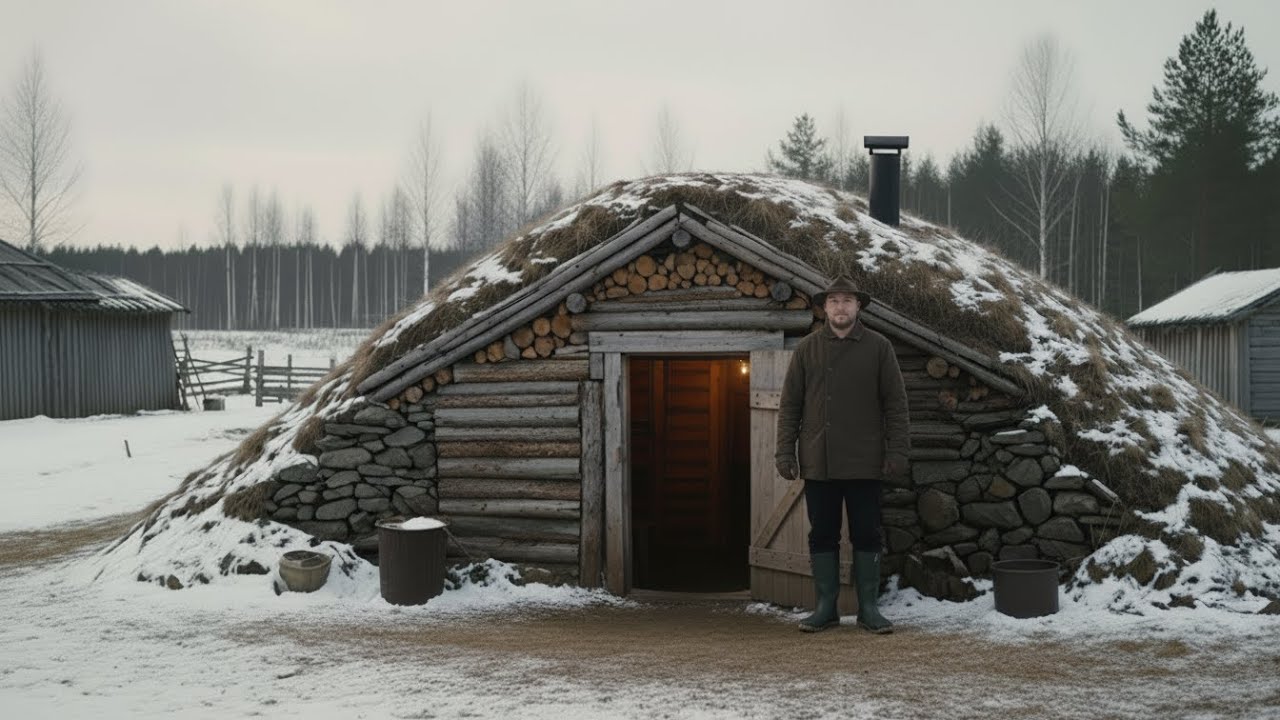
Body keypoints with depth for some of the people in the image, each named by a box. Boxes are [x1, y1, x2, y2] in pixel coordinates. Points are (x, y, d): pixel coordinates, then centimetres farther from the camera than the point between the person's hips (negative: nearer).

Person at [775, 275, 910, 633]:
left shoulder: (878, 347, 3)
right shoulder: (807, 348, 6)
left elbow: (895, 402, 2)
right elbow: (789, 404, 7)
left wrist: (897, 451, -6)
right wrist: (785, 452, 0)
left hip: (864, 463, -1)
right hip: (818, 463, 2)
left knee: (866, 536, 5)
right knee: (822, 536, 7)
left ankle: (868, 608, 13)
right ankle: (825, 607, 15)